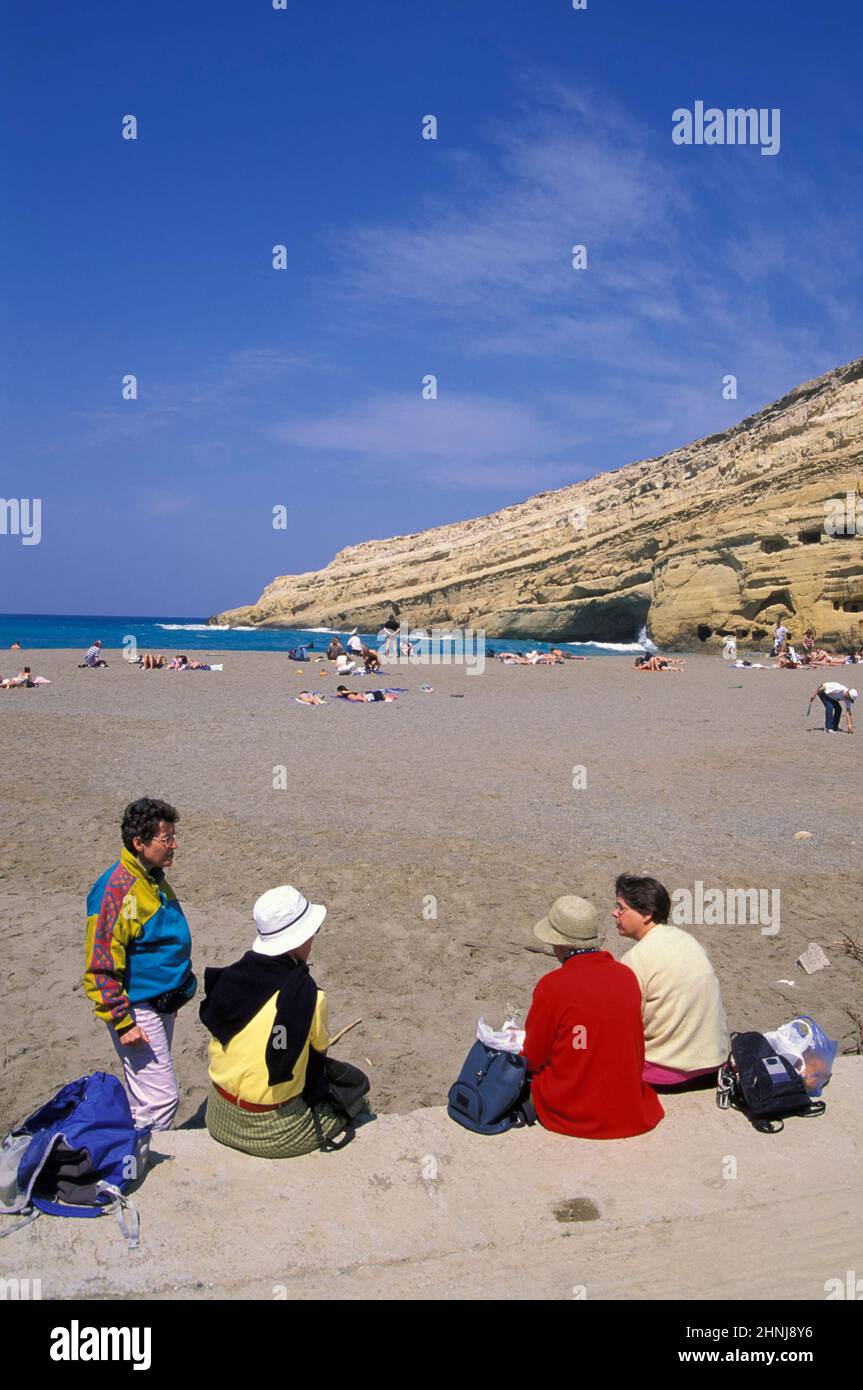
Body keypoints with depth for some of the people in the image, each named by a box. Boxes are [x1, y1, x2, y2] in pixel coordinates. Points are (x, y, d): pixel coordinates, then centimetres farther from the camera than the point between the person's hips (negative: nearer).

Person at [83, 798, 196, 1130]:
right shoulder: (117, 888, -21)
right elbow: (101, 965, -21)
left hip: (161, 1004, 9)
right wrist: (122, 1022, -21)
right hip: (138, 1010, -9)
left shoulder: (154, 879, 8)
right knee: (162, 1097, -8)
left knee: (145, 1096, 20)